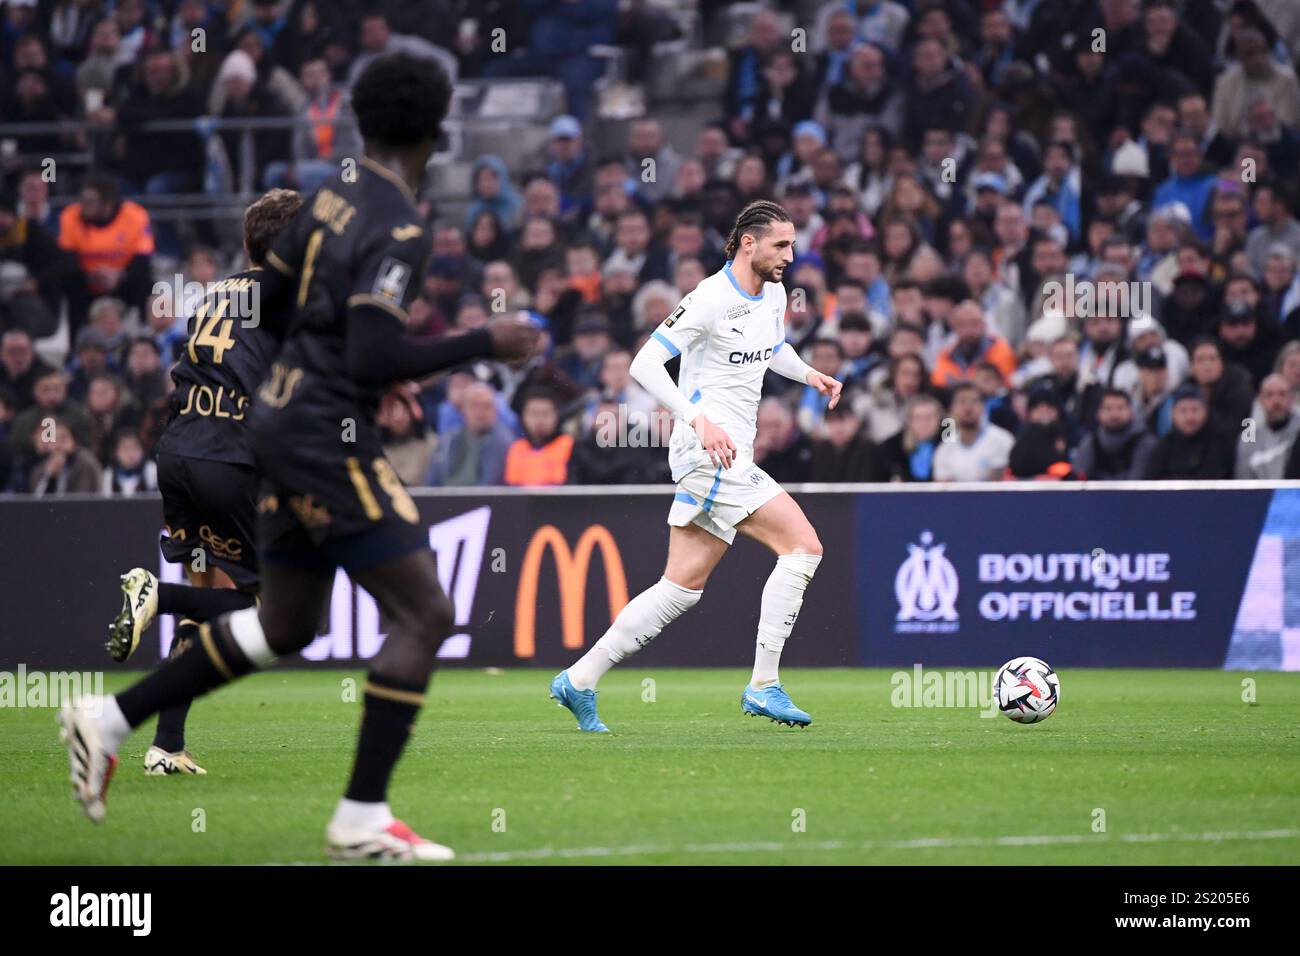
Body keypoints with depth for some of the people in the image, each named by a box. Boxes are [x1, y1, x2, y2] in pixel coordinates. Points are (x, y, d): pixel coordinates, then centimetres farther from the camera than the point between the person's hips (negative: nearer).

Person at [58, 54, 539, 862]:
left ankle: (109, 719, 21)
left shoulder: (333, 200, 9)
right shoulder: (397, 228, -17)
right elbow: (374, 360, -24)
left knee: (285, 627, 19)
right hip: (330, 438, -9)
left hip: (284, 423, 9)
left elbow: (271, 304, 18)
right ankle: (362, 819, -7)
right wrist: (483, 345, -17)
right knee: (424, 615, -6)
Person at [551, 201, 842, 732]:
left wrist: (808, 374, 14)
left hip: (729, 457, 9)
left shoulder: (773, 295, 13)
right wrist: (700, 421, -27)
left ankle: (580, 680, 13)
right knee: (803, 546, -13)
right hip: (709, 454, -9)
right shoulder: (711, 300, -14)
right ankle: (763, 686, -11)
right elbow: (644, 364, -17)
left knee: (683, 587, 8)